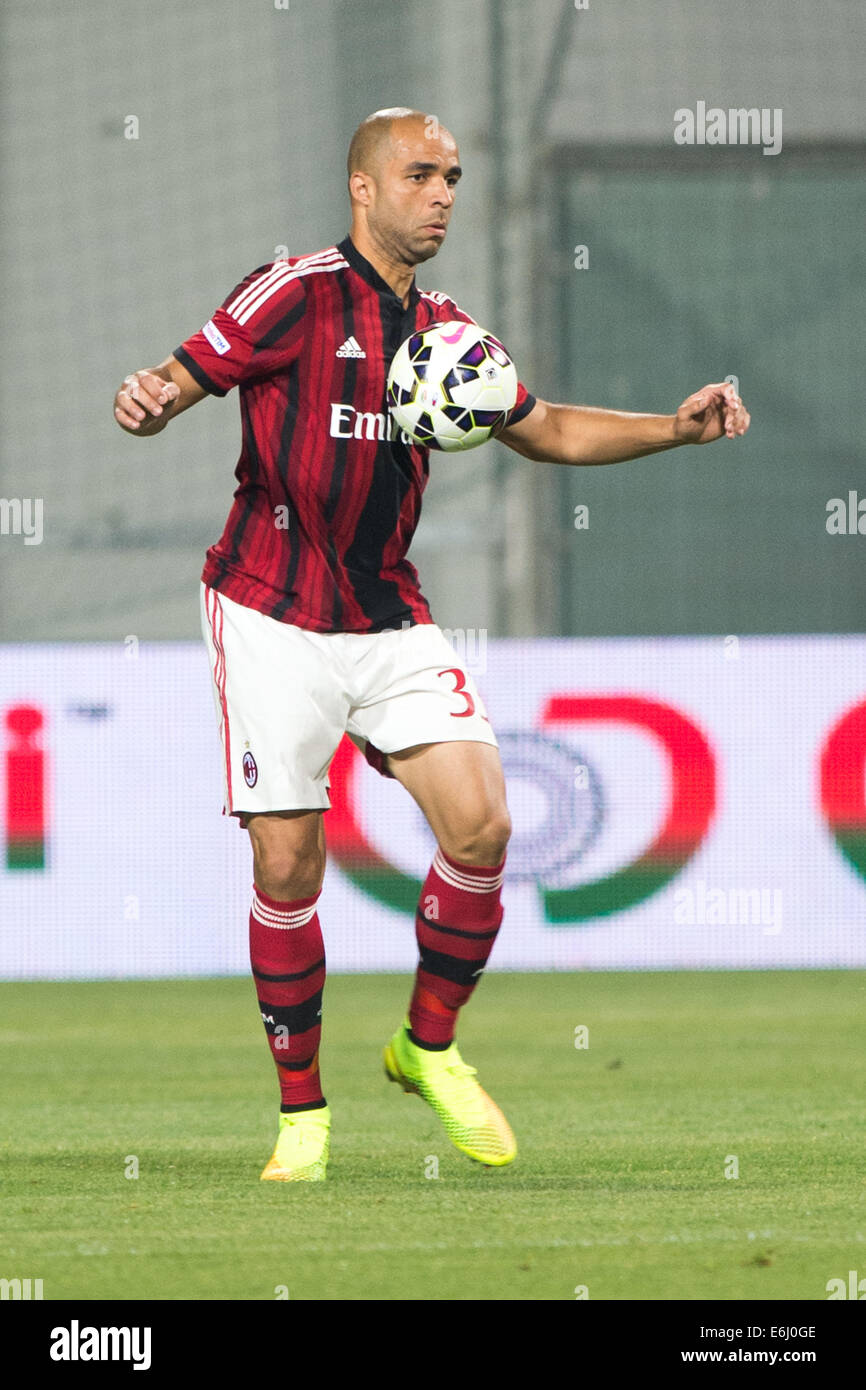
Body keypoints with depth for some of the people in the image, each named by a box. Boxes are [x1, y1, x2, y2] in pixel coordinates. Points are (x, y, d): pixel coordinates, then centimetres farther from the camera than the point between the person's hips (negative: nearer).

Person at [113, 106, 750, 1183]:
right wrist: (146, 402, -34)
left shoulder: (446, 330, 11)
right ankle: (302, 1110, 9)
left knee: (479, 823, -11)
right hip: (273, 620, -5)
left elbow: (547, 430, 23)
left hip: (391, 624, 5)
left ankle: (430, 1047, 11)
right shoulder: (297, 294, -7)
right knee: (287, 862, -6)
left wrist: (676, 427, 10)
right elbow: (178, 381, -10)